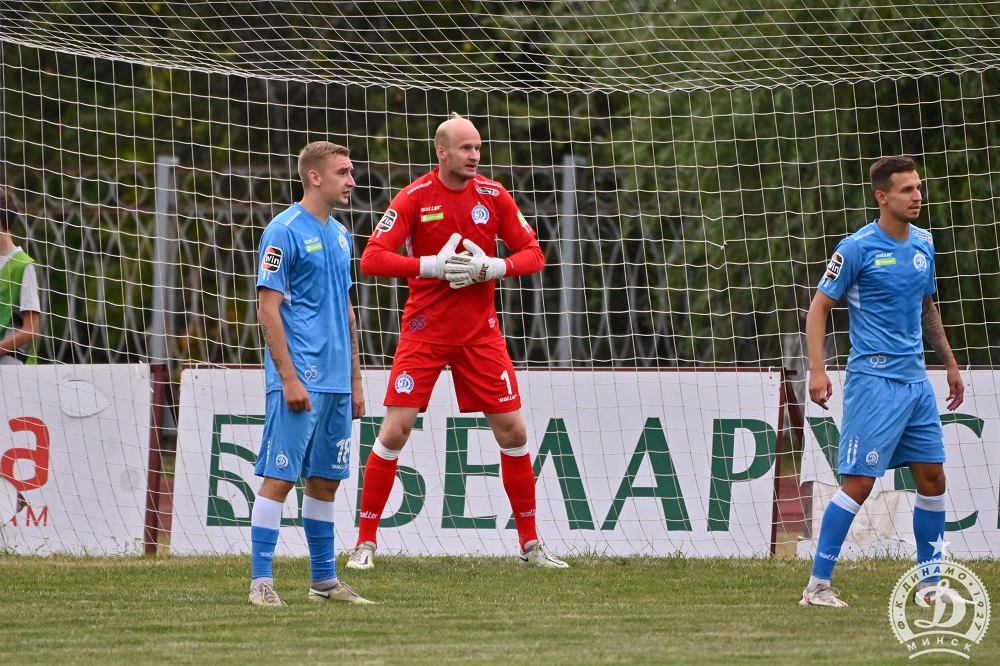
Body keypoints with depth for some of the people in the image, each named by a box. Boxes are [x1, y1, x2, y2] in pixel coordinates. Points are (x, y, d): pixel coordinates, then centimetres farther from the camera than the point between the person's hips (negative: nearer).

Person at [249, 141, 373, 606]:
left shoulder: (340, 236, 16)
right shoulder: (284, 232, -8)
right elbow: (268, 309, -12)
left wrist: (355, 380, 19)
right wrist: (289, 377, -17)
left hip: (336, 384, 8)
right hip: (299, 381, -8)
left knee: (326, 480, 11)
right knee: (279, 477, -8)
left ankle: (325, 580, 16)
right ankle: (261, 581, -6)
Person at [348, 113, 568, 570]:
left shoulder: (494, 196, 0)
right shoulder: (414, 198, -8)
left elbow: (533, 254, 3)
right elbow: (371, 260, -14)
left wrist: (492, 267, -16)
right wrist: (432, 266, -24)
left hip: (480, 332, 3)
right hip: (425, 330, -3)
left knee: (512, 430, 1)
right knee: (395, 430, -8)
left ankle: (530, 544, 12)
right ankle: (365, 541, 2)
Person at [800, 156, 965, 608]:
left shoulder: (923, 245, 11)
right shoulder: (857, 248, -9)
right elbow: (819, 308, -6)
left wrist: (949, 362, 23)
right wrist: (817, 371, -15)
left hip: (915, 380, 7)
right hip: (873, 380, -7)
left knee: (932, 478, 7)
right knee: (859, 482, -9)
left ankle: (929, 584, 17)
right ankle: (817, 585, -4)